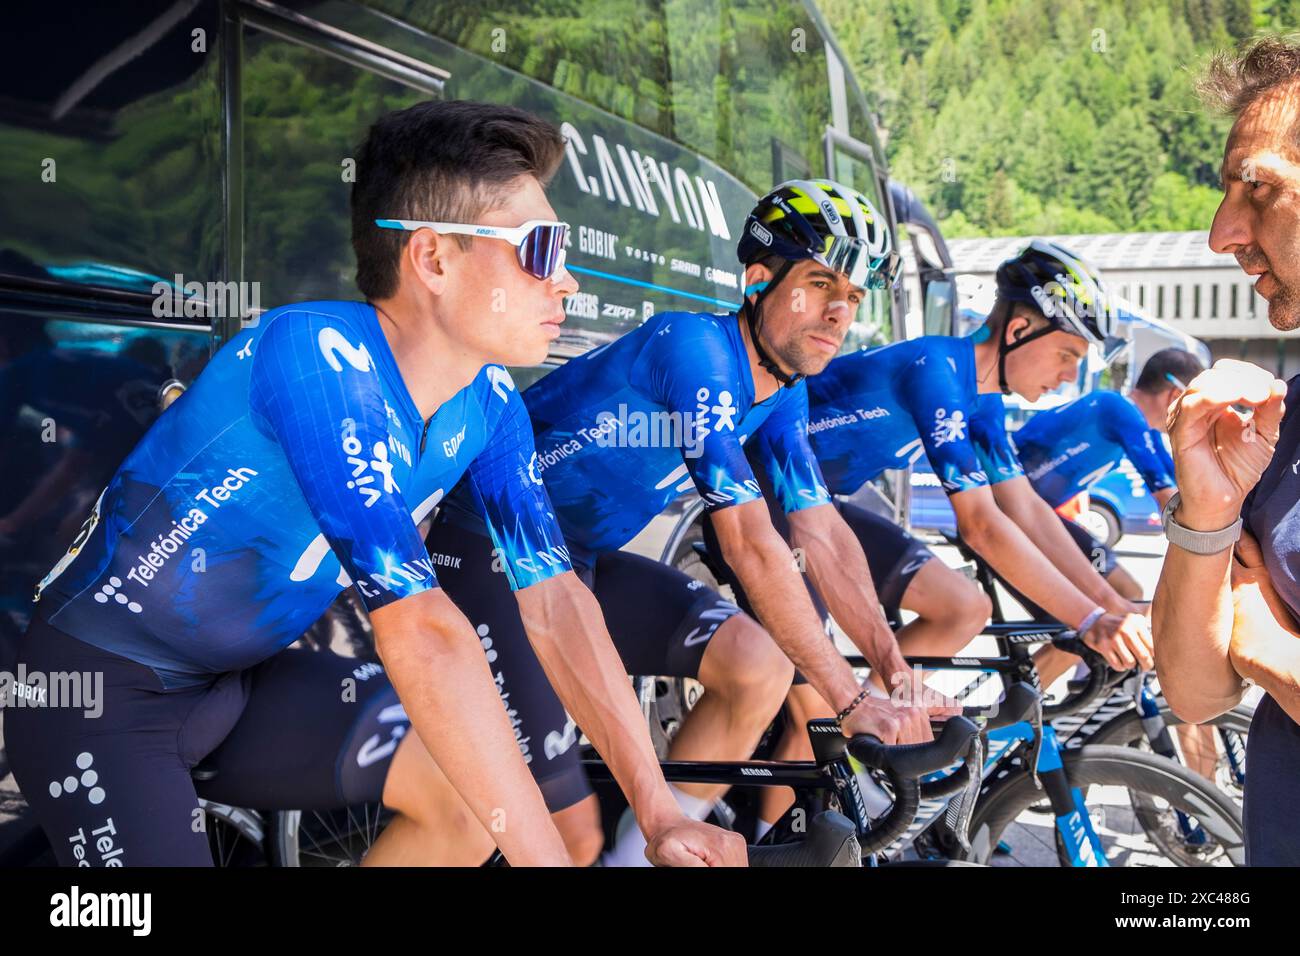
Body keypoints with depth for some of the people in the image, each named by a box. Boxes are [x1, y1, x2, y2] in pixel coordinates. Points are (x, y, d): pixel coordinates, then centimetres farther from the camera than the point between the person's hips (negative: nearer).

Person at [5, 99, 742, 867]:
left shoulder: (488, 402, -6)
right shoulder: (316, 354, -30)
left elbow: (554, 599, -9)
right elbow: (418, 630, -36)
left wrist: (660, 814, -17)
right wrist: (550, 856, -37)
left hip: (243, 680, 7)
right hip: (103, 690, -7)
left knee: (480, 780, -7)